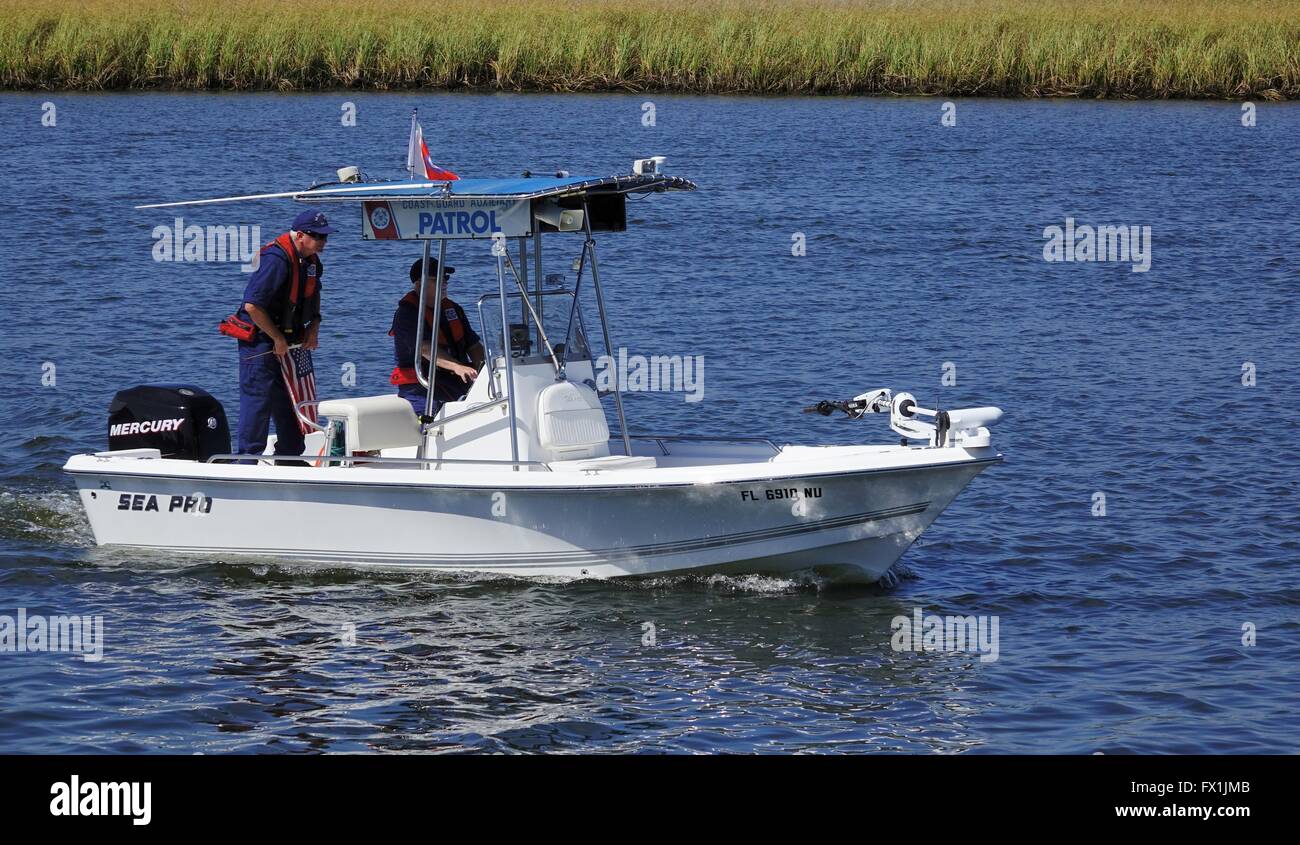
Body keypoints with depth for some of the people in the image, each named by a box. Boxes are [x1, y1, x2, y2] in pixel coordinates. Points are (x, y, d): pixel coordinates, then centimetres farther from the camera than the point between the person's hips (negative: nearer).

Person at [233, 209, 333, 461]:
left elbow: (314, 296, 26)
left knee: (288, 404, 15)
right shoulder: (276, 259, -25)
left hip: (287, 341, 9)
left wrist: (314, 327, 8)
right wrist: (278, 339, -20)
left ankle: (291, 457, 25)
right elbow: (252, 306, -29)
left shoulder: (312, 261, 5)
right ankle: (249, 458, -4)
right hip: (259, 339, -9)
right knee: (258, 400, -9)